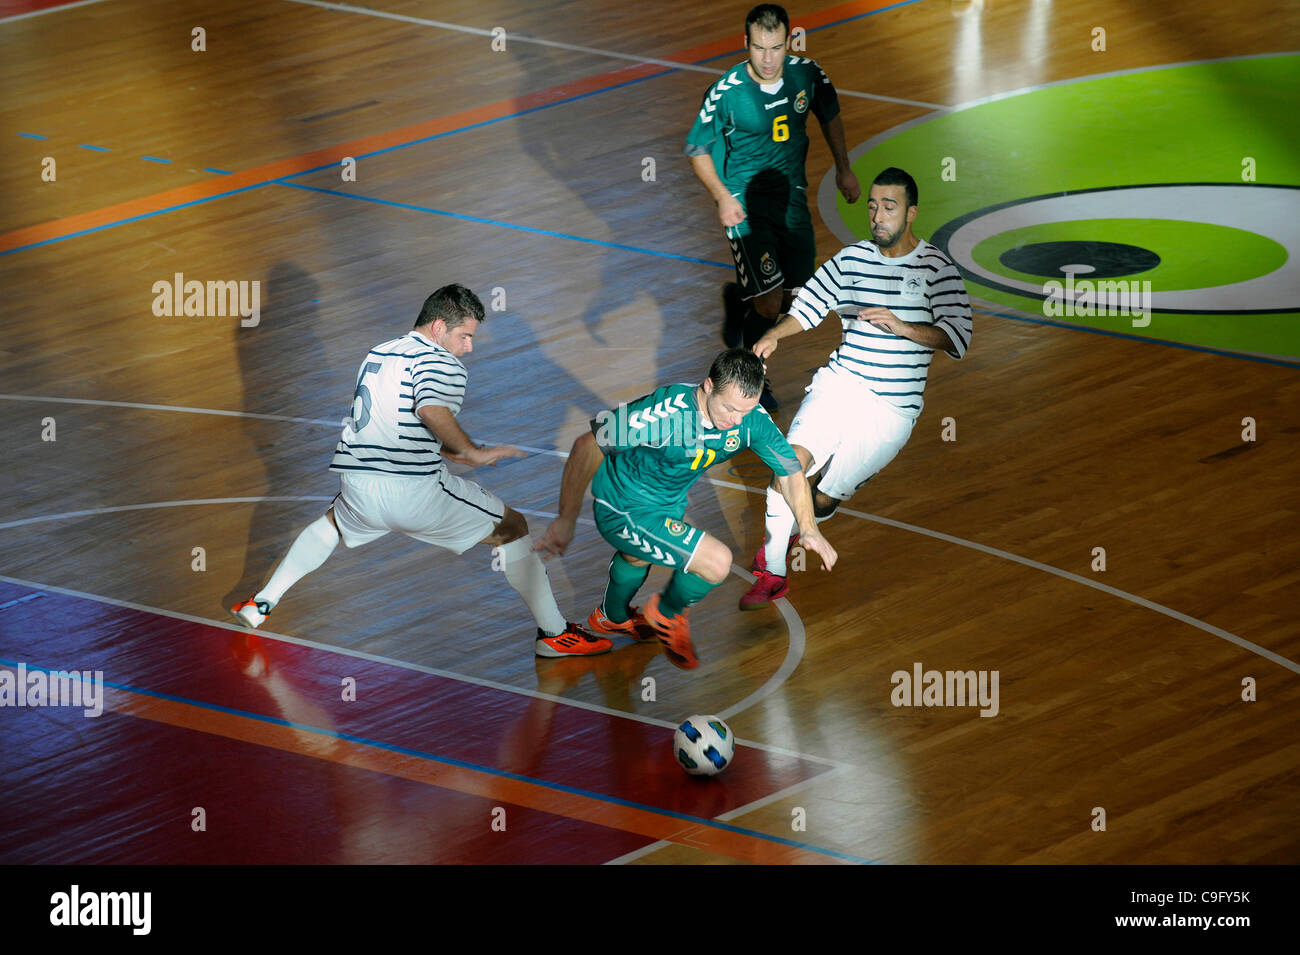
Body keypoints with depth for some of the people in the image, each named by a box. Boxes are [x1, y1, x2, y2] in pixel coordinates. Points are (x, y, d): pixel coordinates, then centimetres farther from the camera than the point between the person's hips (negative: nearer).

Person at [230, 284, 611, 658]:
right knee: (512, 528, 6)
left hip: (356, 486, 7)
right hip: (414, 490, -7)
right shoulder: (442, 364, -6)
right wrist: (471, 453, -15)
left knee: (333, 523, 40)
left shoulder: (380, 353, 21)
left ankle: (261, 604, 40)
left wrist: (452, 453, 29)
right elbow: (432, 411, -27)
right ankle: (554, 633, 4)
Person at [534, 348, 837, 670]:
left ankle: (611, 617, 68)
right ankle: (666, 614, 13)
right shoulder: (666, 411, -39)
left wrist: (808, 529, -20)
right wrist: (566, 519, -28)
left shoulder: (752, 418, -21)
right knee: (717, 562, -19)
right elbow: (588, 447, -31)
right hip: (624, 512, -7)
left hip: (670, 504, 7)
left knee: (640, 556, 36)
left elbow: (790, 471, -7)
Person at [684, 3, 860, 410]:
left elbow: (830, 115, 14)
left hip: (790, 193, 5)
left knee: (797, 296, 10)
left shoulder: (807, 74, -8)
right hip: (745, 200, -5)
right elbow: (697, 149, -6)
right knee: (770, 300, -15)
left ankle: (739, 297, 43)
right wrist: (722, 197, -18)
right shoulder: (726, 92, -19)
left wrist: (843, 169, 13)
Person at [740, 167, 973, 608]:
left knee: (821, 501, -5)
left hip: (891, 410, -3)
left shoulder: (936, 267, -6)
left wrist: (903, 327, -27)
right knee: (792, 460, -22)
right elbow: (809, 306, 16)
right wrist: (773, 336, -4)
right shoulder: (853, 258, 7)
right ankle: (772, 575, -10)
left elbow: (957, 337, -13)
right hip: (838, 384, 3)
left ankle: (788, 530, 32)